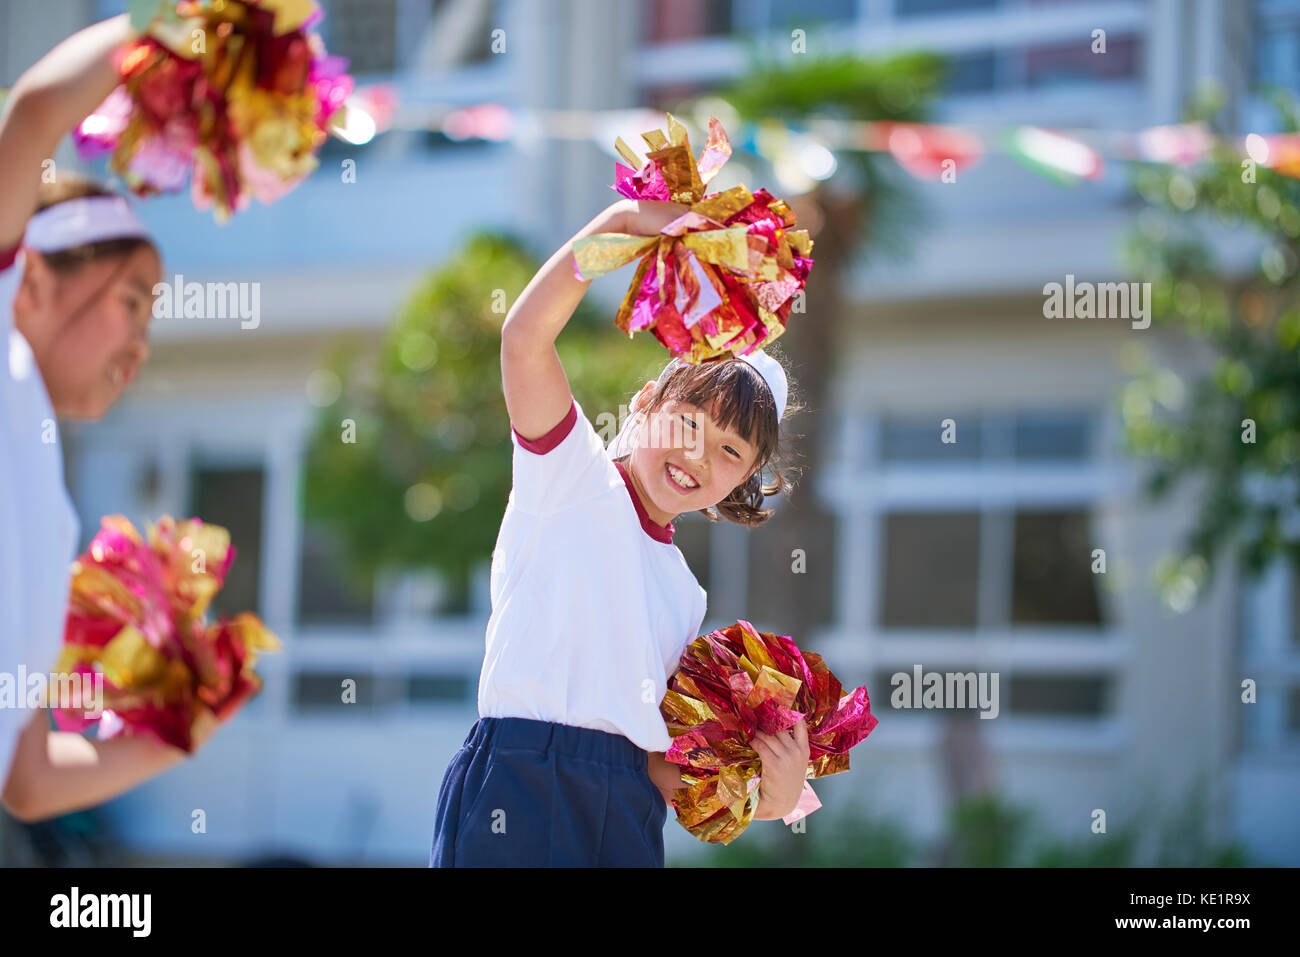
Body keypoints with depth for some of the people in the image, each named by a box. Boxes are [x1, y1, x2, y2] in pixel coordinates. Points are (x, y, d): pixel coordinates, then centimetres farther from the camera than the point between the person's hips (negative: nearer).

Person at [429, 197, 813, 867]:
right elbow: (525, 337, -10)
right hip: (522, 787, -6)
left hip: (627, 812, 6)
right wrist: (627, 218, -10)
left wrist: (767, 798, 3)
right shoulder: (570, 472, 7)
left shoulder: (684, 594, 22)